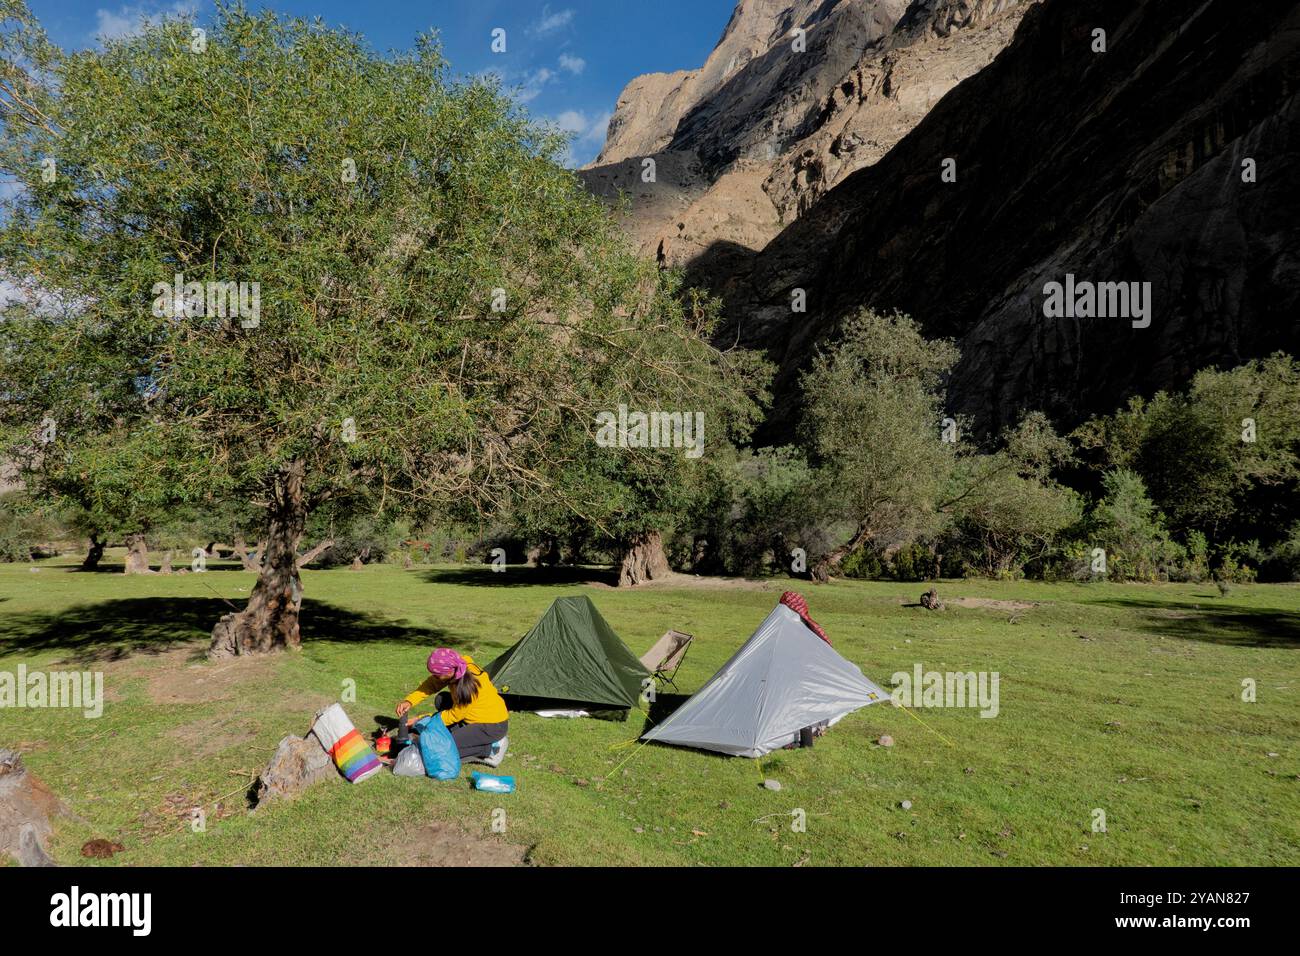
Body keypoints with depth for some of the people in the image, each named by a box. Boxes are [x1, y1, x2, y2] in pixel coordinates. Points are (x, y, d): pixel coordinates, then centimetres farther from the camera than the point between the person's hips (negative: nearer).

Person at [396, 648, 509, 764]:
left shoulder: (467, 687, -32)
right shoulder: (456, 668, -12)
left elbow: (454, 716, -19)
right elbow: (431, 684, -1)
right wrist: (409, 701, -14)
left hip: (493, 726, -9)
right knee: (441, 700, 3)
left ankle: (491, 747, -7)